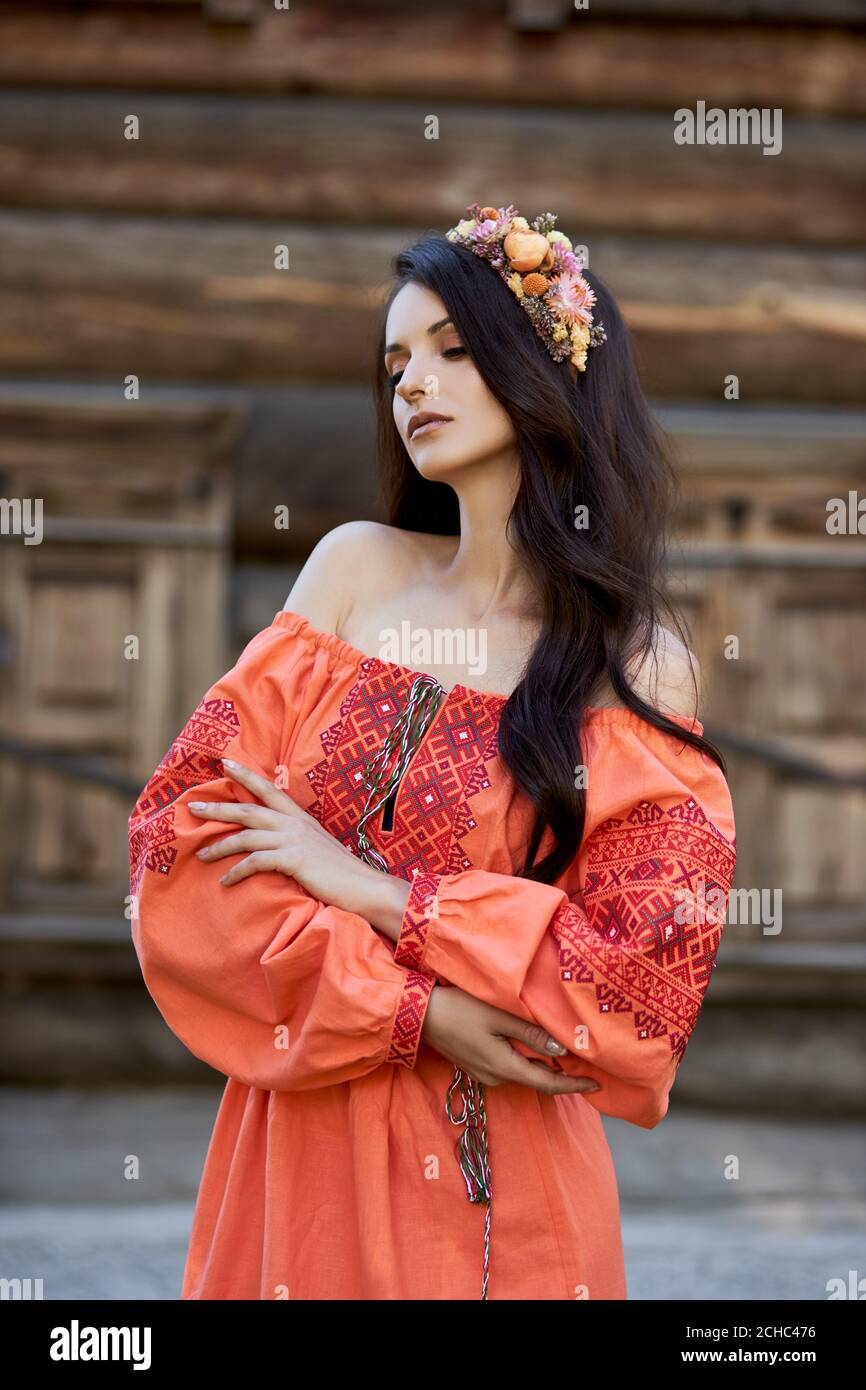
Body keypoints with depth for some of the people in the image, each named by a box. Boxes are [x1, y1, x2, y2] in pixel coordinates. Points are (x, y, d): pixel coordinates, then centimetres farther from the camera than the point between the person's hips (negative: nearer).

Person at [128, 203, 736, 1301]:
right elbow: (181, 830, -3)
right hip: (299, 1141, 3)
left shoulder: (640, 669, -6)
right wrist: (414, 1012, -14)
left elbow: (644, 982, -11)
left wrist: (368, 890, -13)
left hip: (497, 1180, -2)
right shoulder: (354, 568, 2)